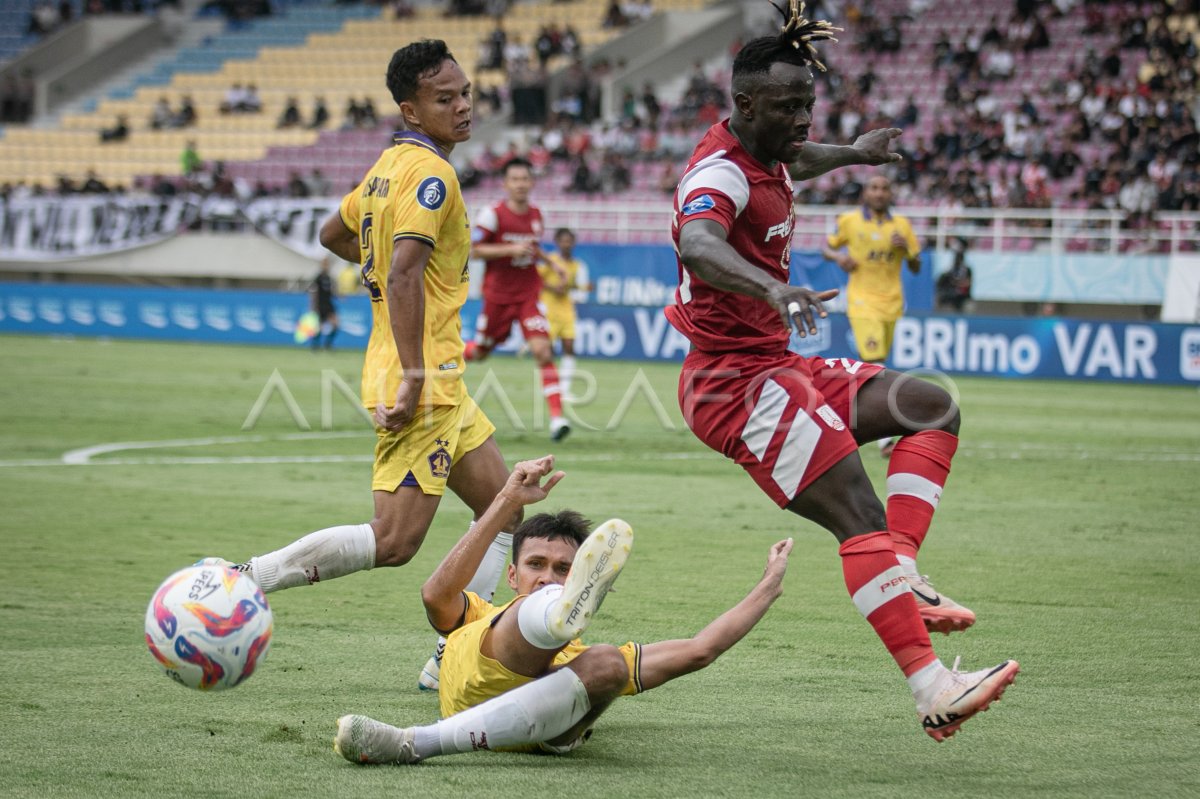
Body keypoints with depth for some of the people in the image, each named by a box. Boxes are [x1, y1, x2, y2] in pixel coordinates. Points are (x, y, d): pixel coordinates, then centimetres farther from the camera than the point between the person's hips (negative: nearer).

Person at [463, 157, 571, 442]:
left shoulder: (536, 214, 6)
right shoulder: (493, 214, -11)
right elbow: (473, 249, -12)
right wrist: (510, 250, -21)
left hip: (529, 295, 3)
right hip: (498, 295, -2)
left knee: (542, 350, -14)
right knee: (480, 351, 10)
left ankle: (556, 417, -19)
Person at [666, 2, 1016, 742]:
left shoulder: (762, 155, 11)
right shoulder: (720, 174, -20)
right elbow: (698, 245, -45)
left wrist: (851, 153, 54)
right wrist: (775, 290, -61)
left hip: (775, 366, 11)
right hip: (735, 378, -11)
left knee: (931, 409, 10)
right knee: (860, 513, -20)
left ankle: (901, 574, -5)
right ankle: (931, 688, -27)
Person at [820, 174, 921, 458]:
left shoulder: (901, 225, 6)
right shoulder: (849, 221, 0)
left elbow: (916, 268, 10)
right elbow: (827, 247, 12)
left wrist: (905, 247, -11)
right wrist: (838, 257, -11)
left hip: (891, 303, 4)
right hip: (862, 302, -4)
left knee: (872, 364, 13)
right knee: (875, 364, -17)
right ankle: (885, 440, -21)